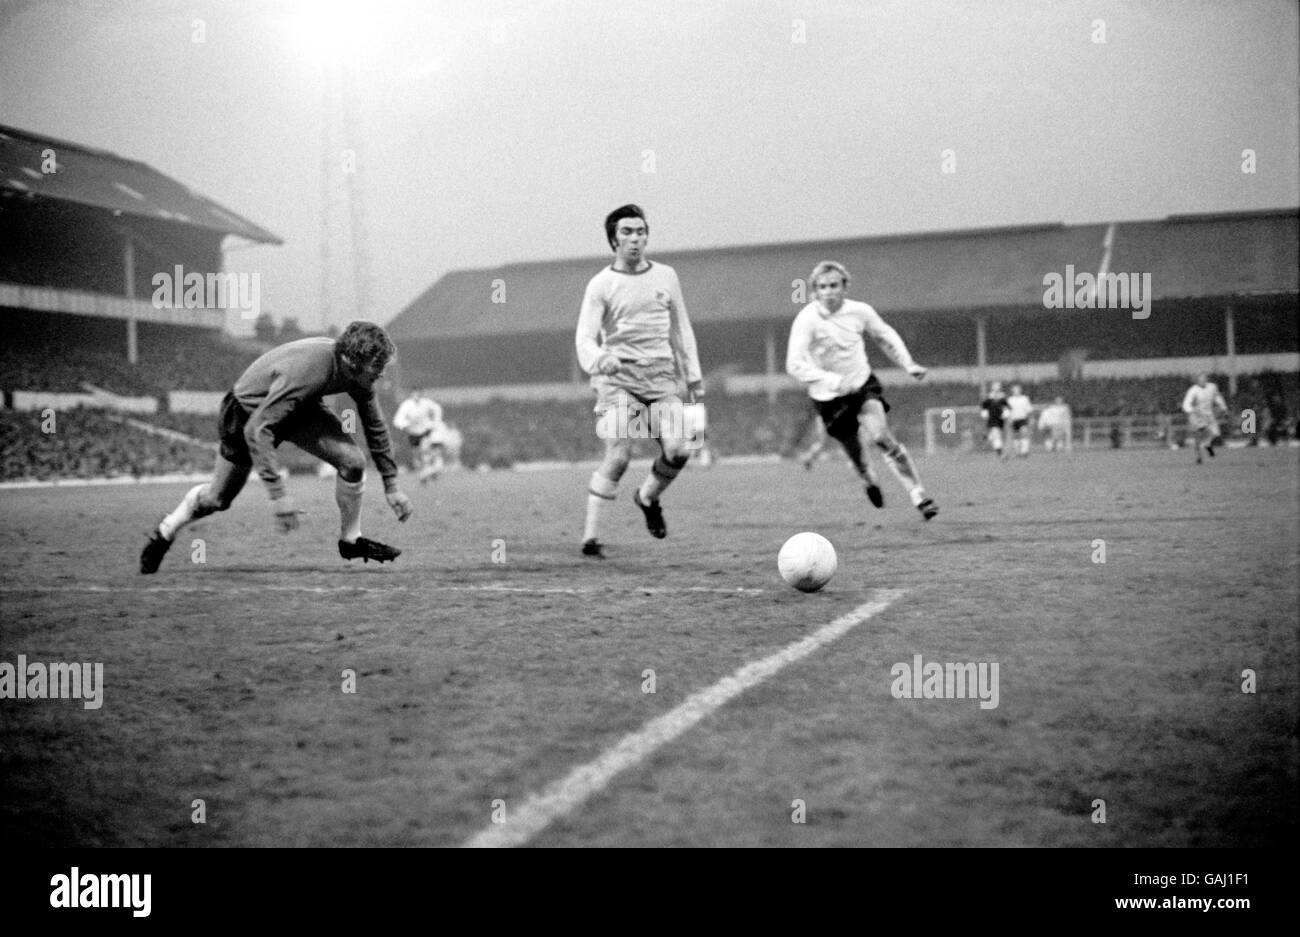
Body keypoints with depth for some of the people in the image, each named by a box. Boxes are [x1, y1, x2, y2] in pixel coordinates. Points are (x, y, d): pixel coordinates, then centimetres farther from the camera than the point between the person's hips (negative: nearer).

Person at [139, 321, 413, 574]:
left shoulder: (359, 371, -21)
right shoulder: (304, 372, -43)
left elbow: (375, 426, -3)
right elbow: (256, 430, -40)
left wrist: (391, 486, 0)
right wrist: (277, 494, -42)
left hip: (300, 408, 5)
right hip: (250, 410, -5)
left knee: (352, 460, -17)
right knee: (218, 498, 7)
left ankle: (351, 540, 4)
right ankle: (164, 534, 35)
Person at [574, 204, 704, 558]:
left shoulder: (665, 276, 12)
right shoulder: (601, 285, 0)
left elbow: (681, 328, 20)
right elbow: (584, 337, -8)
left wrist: (693, 376, 16)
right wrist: (597, 360, -30)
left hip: (661, 377, 4)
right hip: (618, 378, -4)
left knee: (679, 449, -13)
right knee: (618, 457, -16)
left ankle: (648, 497, 18)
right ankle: (590, 535, -7)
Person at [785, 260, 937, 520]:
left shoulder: (859, 311, -9)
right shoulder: (807, 320, -22)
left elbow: (885, 336, 12)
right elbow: (795, 364, -31)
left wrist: (908, 364, 3)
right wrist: (834, 381, -41)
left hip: (863, 383, 1)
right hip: (830, 398, -1)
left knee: (881, 437, -22)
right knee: (853, 449, 13)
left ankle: (918, 494, -19)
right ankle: (868, 478, 49)